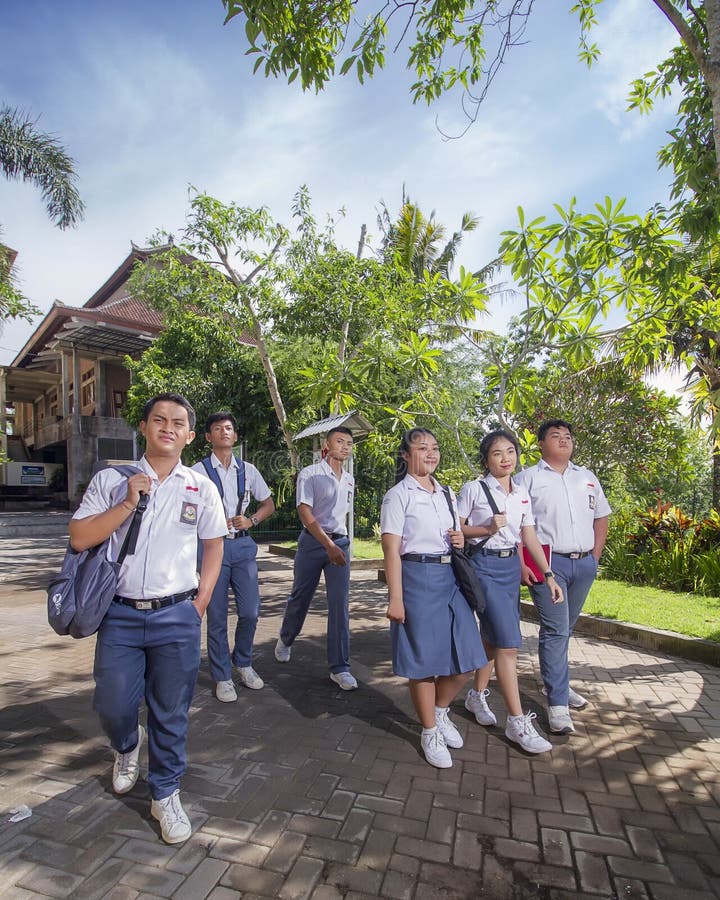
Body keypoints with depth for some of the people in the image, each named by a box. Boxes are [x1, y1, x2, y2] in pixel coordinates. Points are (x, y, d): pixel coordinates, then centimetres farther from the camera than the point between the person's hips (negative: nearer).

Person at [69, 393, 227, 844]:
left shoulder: (201, 487, 1)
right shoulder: (111, 481, 0)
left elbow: (214, 545, 8)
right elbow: (79, 538, -6)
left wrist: (201, 600, 2)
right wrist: (128, 504, -16)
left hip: (177, 617, 0)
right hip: (120, 615, 1)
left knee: (171, 714, 10)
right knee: (113, 707, 12)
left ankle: (166, 794, 34)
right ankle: (128, 746, 48)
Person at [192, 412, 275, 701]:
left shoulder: (247, 470, 7)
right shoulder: (199, 470, -3)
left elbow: (268, 504, 14)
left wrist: (251, 520, -3)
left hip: (243, 545, 3)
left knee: (250, 612, 6)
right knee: (217, 616, 6)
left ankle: (243, 662, 33)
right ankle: (222, 676, 25)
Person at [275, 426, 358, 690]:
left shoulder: (349, 480, 10)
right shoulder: (309, 474, -8)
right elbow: (305, 512, -15)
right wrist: (328, 545, -24)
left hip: (340, 543, 4)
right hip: (312, 542, -3)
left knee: (340, 604, -3)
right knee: (300, 598, 12)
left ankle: (339, 668, 6)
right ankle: (285, 641, 42)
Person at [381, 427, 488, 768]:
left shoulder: (448, 494, 12)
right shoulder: (398, 495, -7)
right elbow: (392, 549, -11)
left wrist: (461, 540, 0)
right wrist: (395, 599, -15)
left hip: (449, 577, 6)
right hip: (417, 578, -6)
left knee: (463, 658, 10)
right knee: (423, 661, 5)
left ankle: (440, 712, 38)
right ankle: (430, 732, 27)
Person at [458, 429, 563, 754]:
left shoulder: (522, 494, 8)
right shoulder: (474, 489, -8)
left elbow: (530, 538, 9)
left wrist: (548, 575, 4)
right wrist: (487, 529, -18)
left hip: (511, 566, 6)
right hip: (484, 565, -6)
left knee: (493, 636, 15)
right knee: (508, 642, -8)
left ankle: (477, 695, 35)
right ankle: (517, 722, 3)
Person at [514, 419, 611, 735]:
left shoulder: (587, 478, 16)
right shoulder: (528, 478, -1)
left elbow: (601, 518, 21)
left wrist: (595, 557, 12)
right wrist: (521, 563, -13)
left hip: (584, 564, 5)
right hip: (549, 563, -5)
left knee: (565, 628, 15)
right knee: (555, 631, -6)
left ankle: (557, 682, 32)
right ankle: (558, 703, 1)